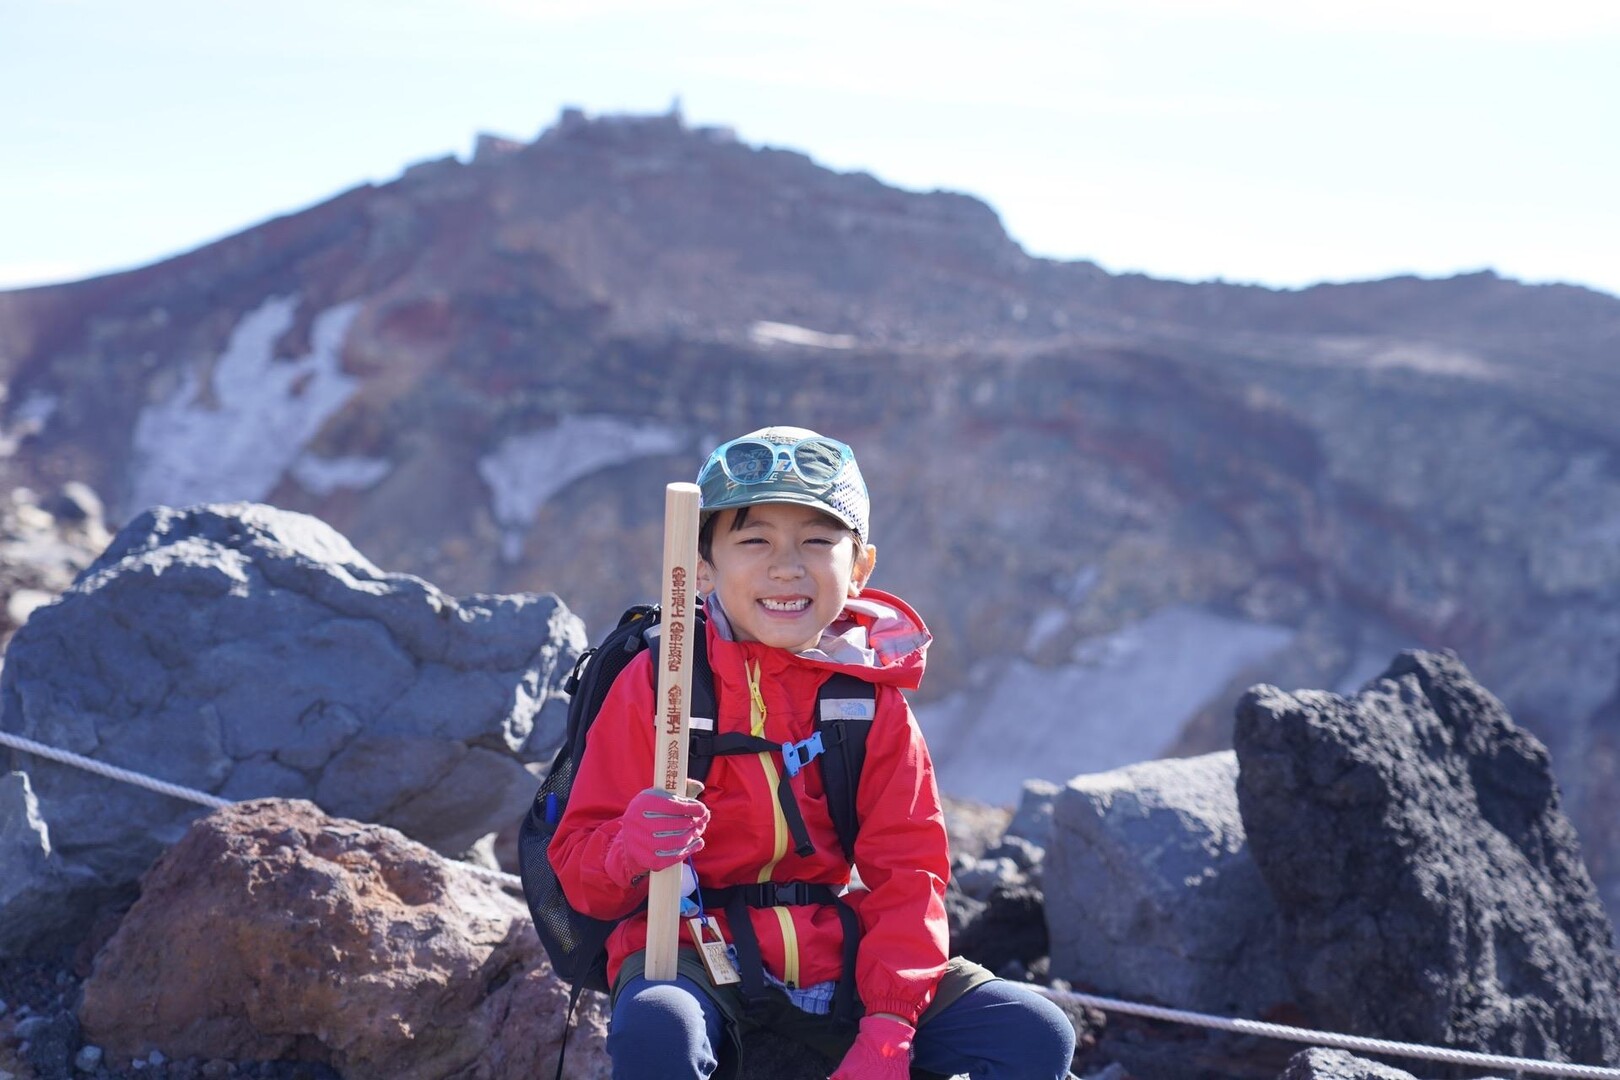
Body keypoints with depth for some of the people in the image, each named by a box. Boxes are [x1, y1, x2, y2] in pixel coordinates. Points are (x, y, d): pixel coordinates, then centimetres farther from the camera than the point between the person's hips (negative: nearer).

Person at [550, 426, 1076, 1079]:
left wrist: (889, 1024, -12)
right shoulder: (658, 683, -4)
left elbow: (905, 869, 2)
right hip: (695, 948, -3)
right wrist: (627, 851, -29)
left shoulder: (874, 697, 4)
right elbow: (579, 868, -3)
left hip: (833, 953, 4)